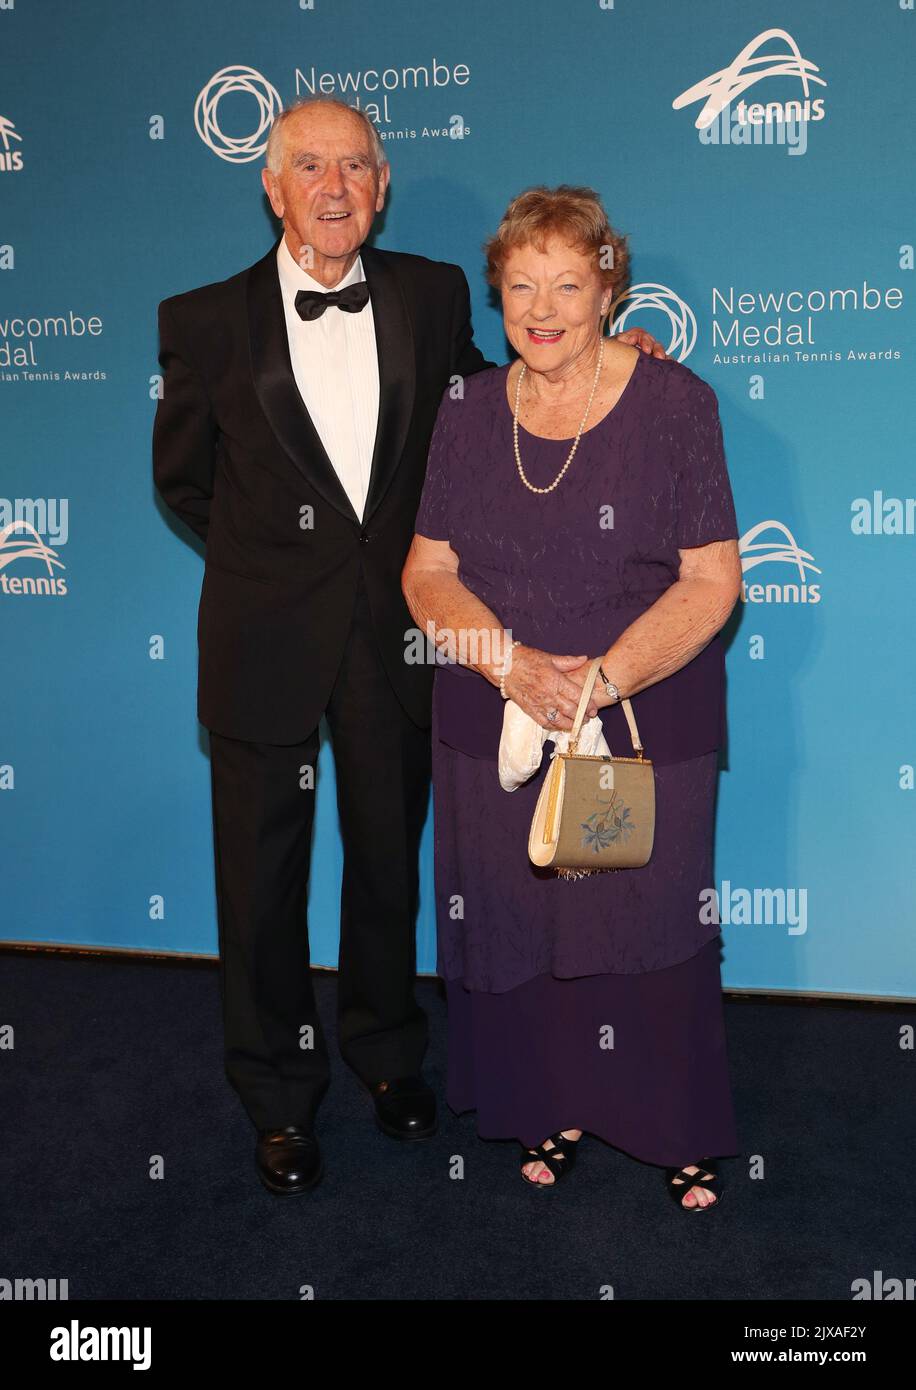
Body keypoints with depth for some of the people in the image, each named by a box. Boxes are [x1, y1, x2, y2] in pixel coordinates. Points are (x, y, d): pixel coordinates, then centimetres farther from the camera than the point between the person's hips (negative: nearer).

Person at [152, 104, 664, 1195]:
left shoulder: (433, 294, 2)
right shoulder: (207, 320, -5)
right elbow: (182, 475, 6)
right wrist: (275, 552, 6)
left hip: (395, 631, 2)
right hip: (267, 638, -2)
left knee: (389, 854, 17)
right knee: (262, 872, 10)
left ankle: (385, 1048, 42)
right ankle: (278, 1094, 32)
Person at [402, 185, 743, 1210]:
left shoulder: (674, 403, -5)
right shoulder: (469, 411, 5)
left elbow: (711, 580, -8)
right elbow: (428, 572, 2)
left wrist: (602, 679, -21)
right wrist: (514, 663, -16)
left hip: (647, 730, -3)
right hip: (493, 730, 3)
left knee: (646, 925, 5)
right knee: (518, 926, 11)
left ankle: (675, 1128, 28)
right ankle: (550, 1108, 34)